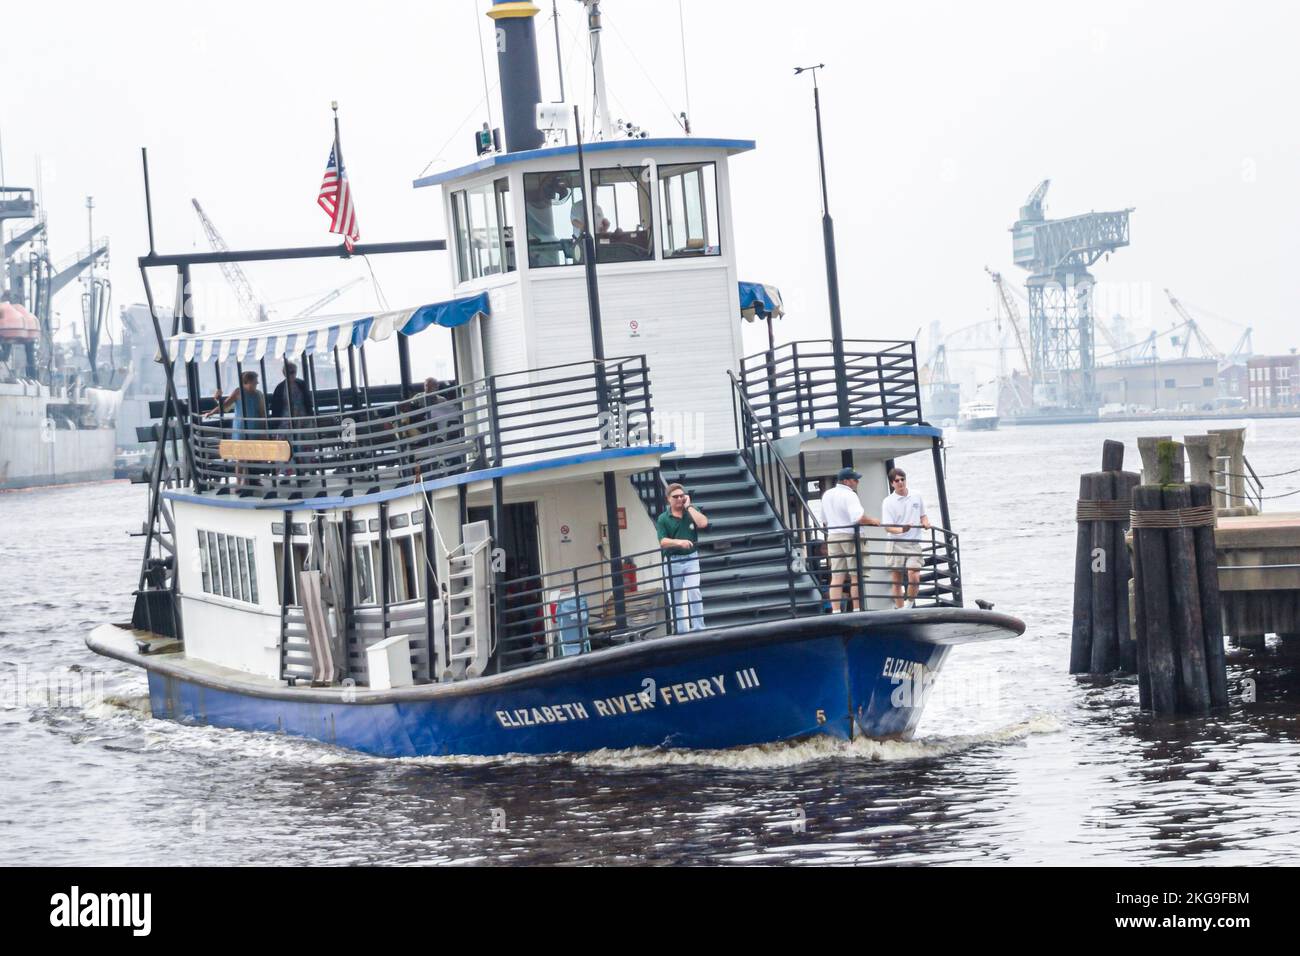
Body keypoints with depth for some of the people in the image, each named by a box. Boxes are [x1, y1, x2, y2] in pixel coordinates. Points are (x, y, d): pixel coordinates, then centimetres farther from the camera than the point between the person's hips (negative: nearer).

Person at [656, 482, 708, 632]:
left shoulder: (692, 512, 6)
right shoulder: (663, 519, 2)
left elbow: (703, 523, -15)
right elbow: (663, 541, -8)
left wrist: (689, 506, -9)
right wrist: (679, 542, -25)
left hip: (691, 559, -1)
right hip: (673, 561, 1)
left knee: (694, 592, -13)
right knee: (676, 598, 4)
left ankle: (698, 628, -10)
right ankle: (681, 631, 11)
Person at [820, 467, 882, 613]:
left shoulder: (826, 495, 12)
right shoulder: (849, 495, -13)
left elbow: (824, 520, 19)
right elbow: (858, 517, -25)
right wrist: (872, 521, -10)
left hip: (833, 536, 7)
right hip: (851, 536, -7)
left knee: (837, 577, 4)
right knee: (857, 576, 0)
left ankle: (835, 611, -2)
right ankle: (857, 610, -2)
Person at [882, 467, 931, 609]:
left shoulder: (916, 497, 7)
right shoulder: (888, 502, -3)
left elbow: (923, 515, 22)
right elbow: (887, 526, -11)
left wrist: (925, 522, -1)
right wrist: (901, 530, -30)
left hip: (914, 544, 1)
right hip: (896, 544, -1)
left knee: (914, 576, -17)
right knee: (897, 581, 3)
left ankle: (910, 603, 6)